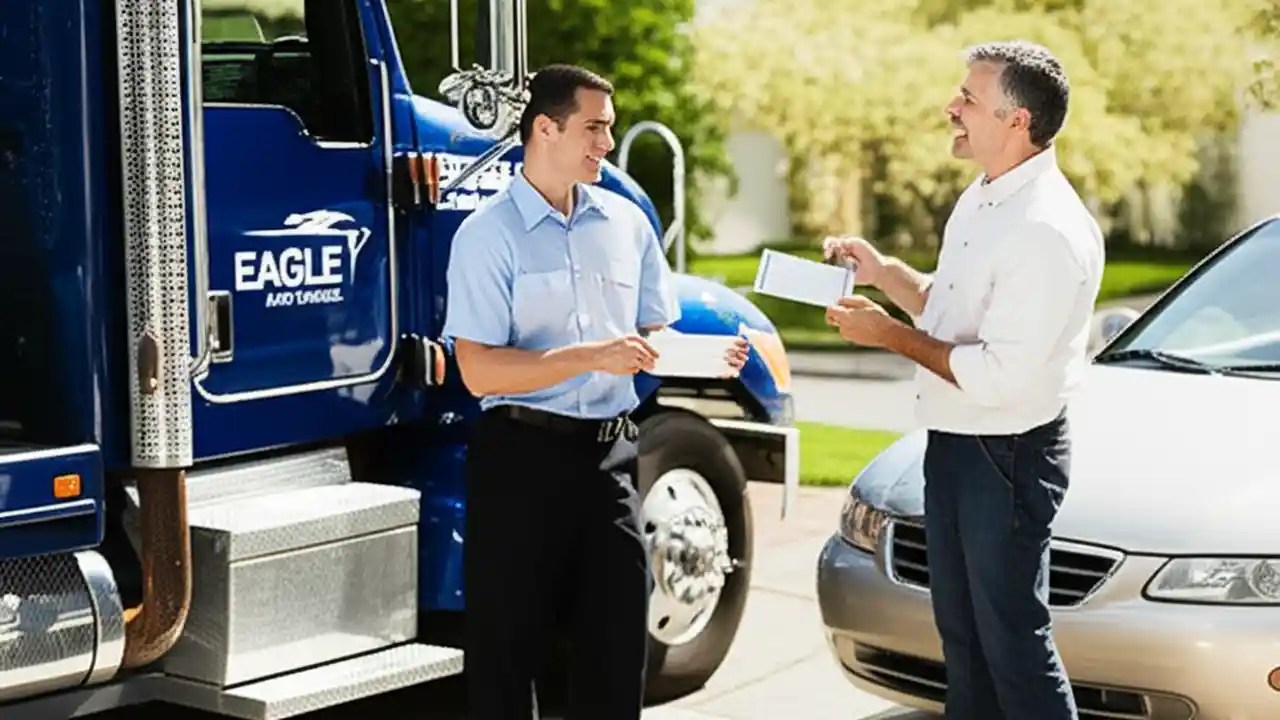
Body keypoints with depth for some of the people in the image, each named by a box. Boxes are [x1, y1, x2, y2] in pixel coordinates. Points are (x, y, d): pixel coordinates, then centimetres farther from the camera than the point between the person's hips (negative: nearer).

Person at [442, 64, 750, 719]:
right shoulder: (489, 234, -7)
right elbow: (479, 371, -15)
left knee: (618, 642, 9)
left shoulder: (626, 222, 9)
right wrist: (592, 357, -22)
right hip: (521, 454, -5)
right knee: (508, 646, 4)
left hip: (610, 452, 5)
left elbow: (654, 336, 16)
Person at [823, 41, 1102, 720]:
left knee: (1013, 641, 1)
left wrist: (893, 336, -17)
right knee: (961, 635, 20)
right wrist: (884, 272, 2)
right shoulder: (981, 199, 7)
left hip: (1009, 456, -10)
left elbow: (1003, 377, -27)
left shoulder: (1048, 230, -25)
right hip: (951, 445, 10)